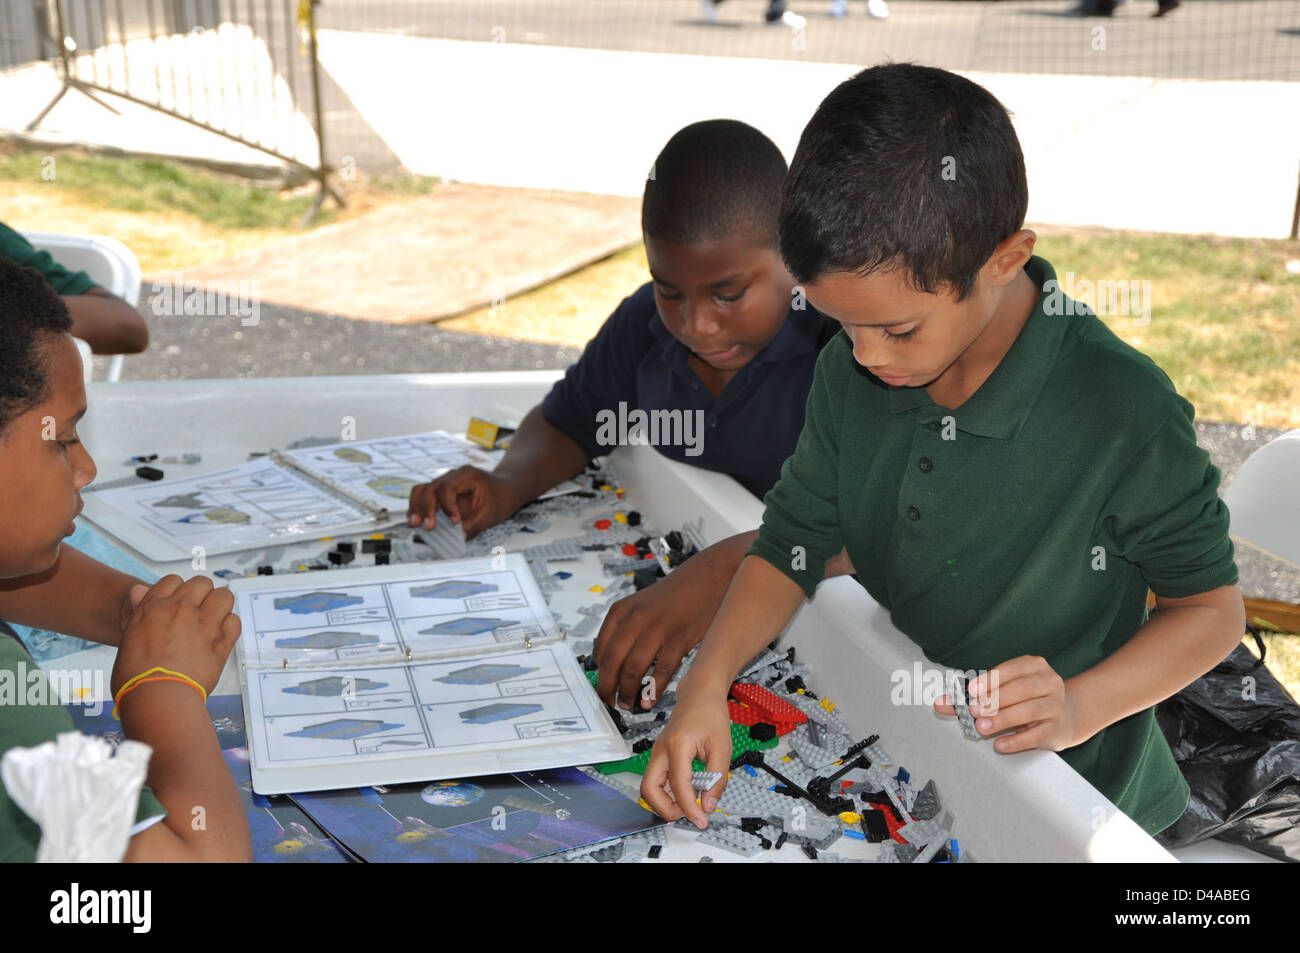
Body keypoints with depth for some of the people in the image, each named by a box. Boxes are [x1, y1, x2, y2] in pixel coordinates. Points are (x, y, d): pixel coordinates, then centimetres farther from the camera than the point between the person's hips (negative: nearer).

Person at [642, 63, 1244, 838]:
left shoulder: (1124, 414, -23)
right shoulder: (850, 373, -6)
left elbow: (1213, 606, -11)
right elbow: (793, 543, 1)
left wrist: (1080, 705, -26)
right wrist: (706, 684, -14)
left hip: (1063, 795, -1)